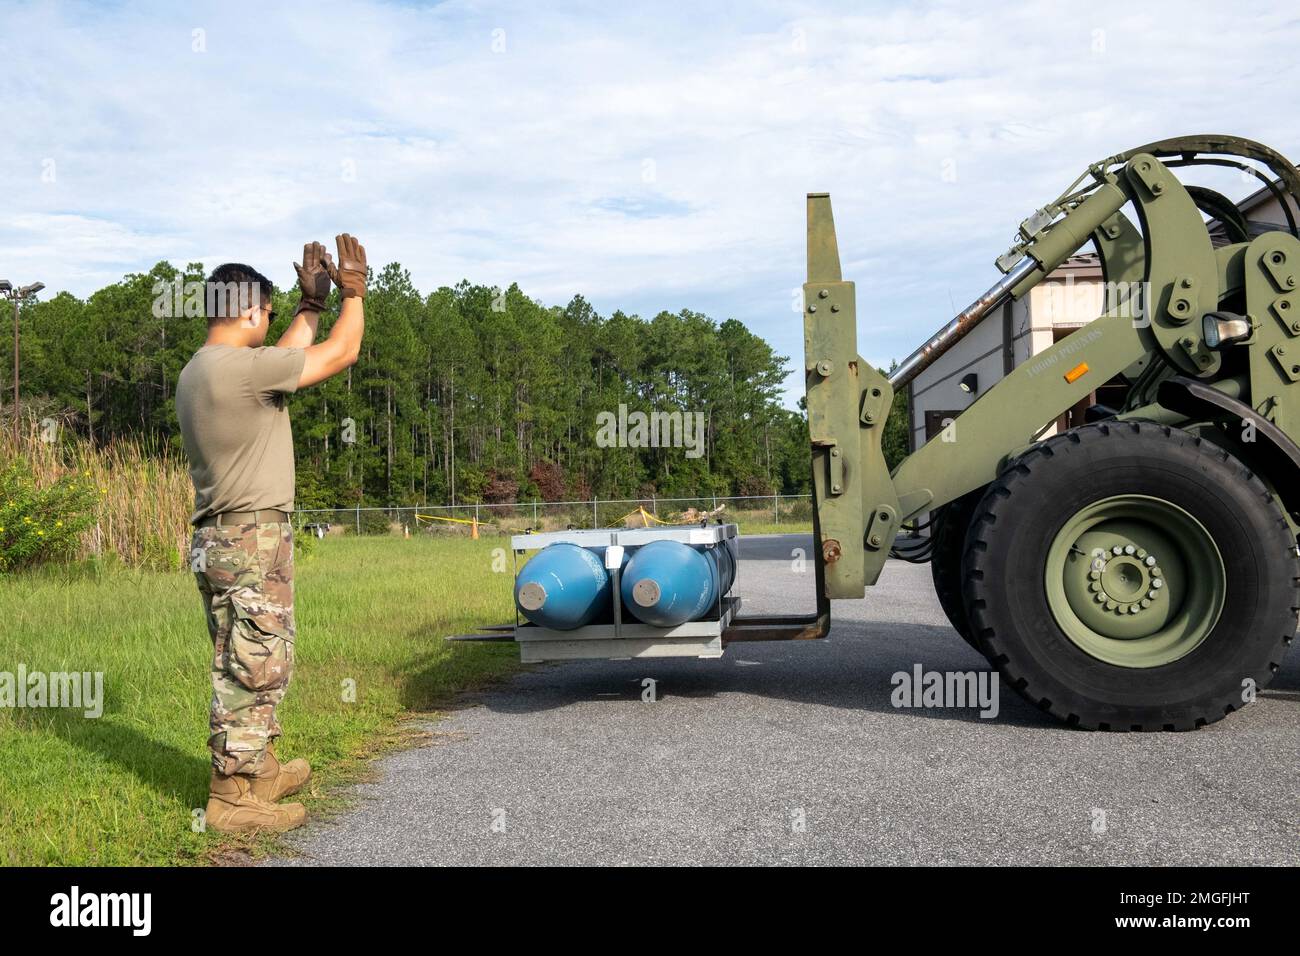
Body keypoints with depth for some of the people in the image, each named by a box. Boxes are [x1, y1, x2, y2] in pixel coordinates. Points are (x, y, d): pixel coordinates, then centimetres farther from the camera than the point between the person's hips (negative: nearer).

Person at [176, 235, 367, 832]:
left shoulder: (196, 373, 13)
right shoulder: (243, 367, -17)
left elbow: (286, 357, 26)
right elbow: (341, 353, -10)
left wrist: (312, 304, 30)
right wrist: (353, 291, 5)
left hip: (215, 541, 10)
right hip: (252, 541, -10)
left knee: (244, 668, 18)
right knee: (254, 671, -4)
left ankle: (260, 772, 30)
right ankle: (233, 799, 2)